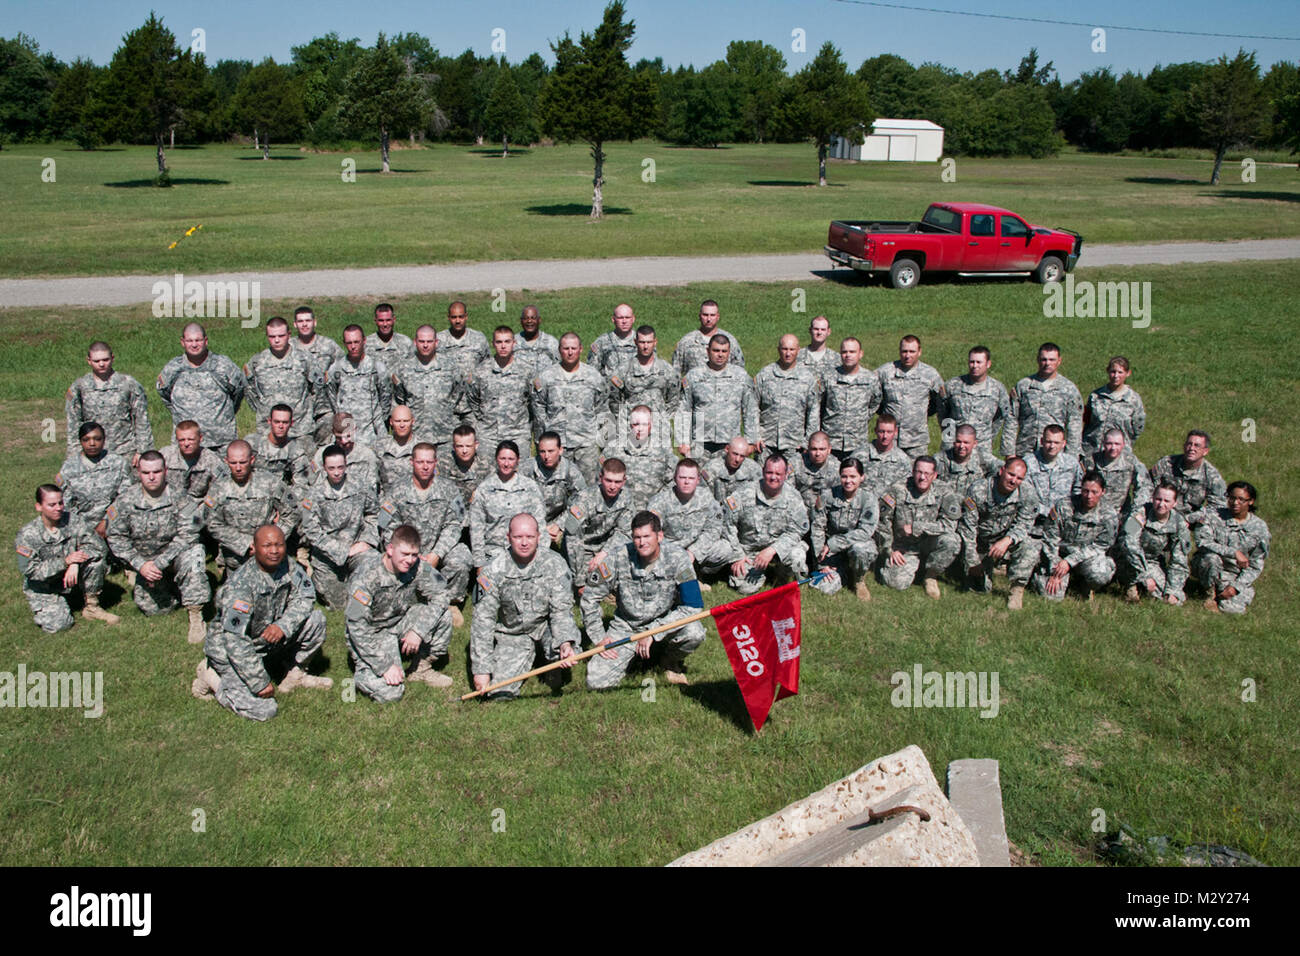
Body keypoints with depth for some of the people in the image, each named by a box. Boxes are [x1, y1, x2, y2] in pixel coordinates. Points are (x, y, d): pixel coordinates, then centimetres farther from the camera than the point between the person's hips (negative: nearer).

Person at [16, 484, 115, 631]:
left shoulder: (72, 522, -12)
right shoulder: (27, 535, -18)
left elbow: (99, 546, -18)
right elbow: (30, 570, -23)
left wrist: (75, 564, -33)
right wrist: (65, 561, -31)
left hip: (70, 576, 3)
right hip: (43, 589, -3)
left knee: (95, 557, -23)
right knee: (58, 624, -22)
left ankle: (92, 607, -7)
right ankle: (41, 610, 17)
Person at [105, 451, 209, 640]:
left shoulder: (181, 498, -16)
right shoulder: (125, 501, -8)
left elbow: (186, 536, -22)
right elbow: (115, 537, -4)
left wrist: (160, 563, -27)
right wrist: (141, 565, -16)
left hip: (174, 556, -3)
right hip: (145, 562, 3)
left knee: (193, 554, -37)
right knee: (152, 608, -6)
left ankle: (196, 618, -30)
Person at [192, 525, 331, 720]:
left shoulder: (287, 566, -11)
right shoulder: (240, 585, -30)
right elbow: (235, 642, -30)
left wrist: (283, 625, -21)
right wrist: (261, 683, -27)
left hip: (268, 640, 6)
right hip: (228, 650, -6)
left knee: (315, 620, -9)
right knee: (264, 710, -19)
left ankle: (295, 675, 11)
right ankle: (211, 676, 4)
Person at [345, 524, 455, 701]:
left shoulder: (417, 567, -15)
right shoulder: (366, 576, -28)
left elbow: (439, 595, -7)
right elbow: (357, 626, -26)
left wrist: (419, 631, -22)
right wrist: (385, 666, -27)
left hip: (400, 623, 5)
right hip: (373, 633, -5)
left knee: (442, 617, -19)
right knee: (390, 693, -22)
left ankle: (422, 669, 3)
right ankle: (363, 672, 12)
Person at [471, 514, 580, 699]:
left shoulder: (554, 564, -14)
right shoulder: (494, 571, -14)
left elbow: (561, 611, -16)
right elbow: (483, 620, -12)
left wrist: (565, 643, -37)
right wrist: (481, 669, -16)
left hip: (545, 625, -1)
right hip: (511, 634, 1)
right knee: (500, 692, -14)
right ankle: (528, 656, 18)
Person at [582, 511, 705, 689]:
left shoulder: (677, 558, -17)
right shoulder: (619, 558, -15)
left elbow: (693, 606, -21)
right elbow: (590, 596, -4)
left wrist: (653, 632, -25)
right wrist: (599, 638, -8)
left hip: (664, 620, 0)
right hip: (626, 626, 0)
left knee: (695, 633, -34)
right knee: (596, 682, -17)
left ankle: (672, 662, 3)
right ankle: (630, 655, 17)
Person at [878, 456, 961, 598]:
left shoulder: (942, 494, -9)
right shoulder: (897, 491, -10)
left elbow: (949, 525, -21)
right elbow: (883, 521, -1)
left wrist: (915, 528, -23)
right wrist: (889, 550, -1)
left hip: (929, 544, 1)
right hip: (903, 548, -1)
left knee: (951, 540, -30)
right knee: (897, 583, -23)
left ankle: (931, 575, -3)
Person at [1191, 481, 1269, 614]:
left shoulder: (1259, 527, -3)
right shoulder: (1213, 516, -9)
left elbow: (1255, 566, -1)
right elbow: (1202, 542, -25)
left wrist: (1236, 586, -14)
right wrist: (1234, 552, -31)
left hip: (1237, 576, 1)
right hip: (1207, 568, -1)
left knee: (1232, 607, -25)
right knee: (1211, 556, -35)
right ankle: (1211, 591, -8)